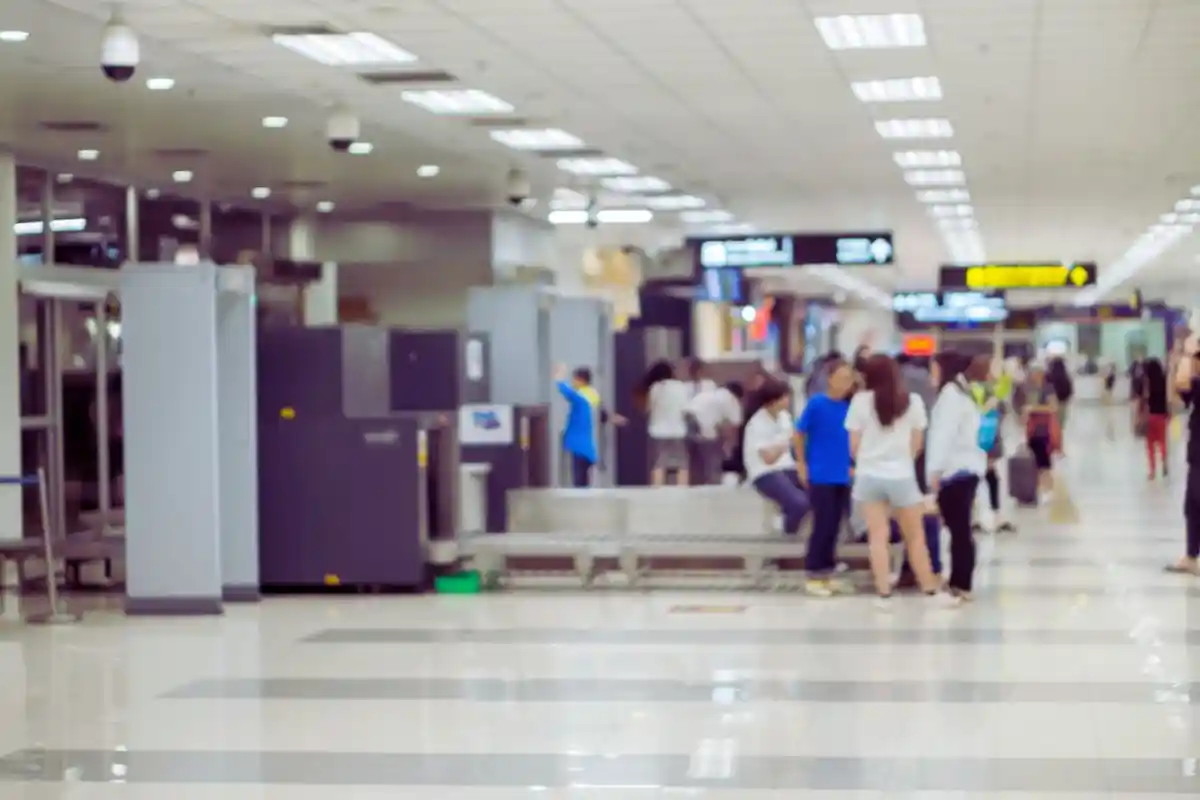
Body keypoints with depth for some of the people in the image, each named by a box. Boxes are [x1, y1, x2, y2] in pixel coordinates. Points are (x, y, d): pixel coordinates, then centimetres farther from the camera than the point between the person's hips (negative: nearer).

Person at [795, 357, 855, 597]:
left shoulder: (849, 406, 1)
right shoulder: (816, 404, -11)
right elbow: (799, 433, -3)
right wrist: (802, 464, -1)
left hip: (843, 477, 5)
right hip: (820, 476, -5)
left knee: (834, 527, 9)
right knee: (822, 526, -2)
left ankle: (827, 572, 19)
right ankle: (814, 576, 7)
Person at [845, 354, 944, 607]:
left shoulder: (861, 401, -5)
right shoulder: (912, 401, 0)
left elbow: (854, 445, -2)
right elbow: (917, 443, 6)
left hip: (870, 476, 0)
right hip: (901, 477, 0)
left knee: (878, 536, 2)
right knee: (915, 537, 10)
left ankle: (884, 594, 1)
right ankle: (931, 591, 16)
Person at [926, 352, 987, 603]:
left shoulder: (950, 393, -9)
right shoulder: (963, 392, 20)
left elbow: (945, 433, -17)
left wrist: (935, 470, -19)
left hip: (954, 470, -10)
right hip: (967, 467, 10)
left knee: (959, 529, -8)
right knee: (961, 529, 11)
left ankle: (960, 585, -8)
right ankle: (960, 583, 14)